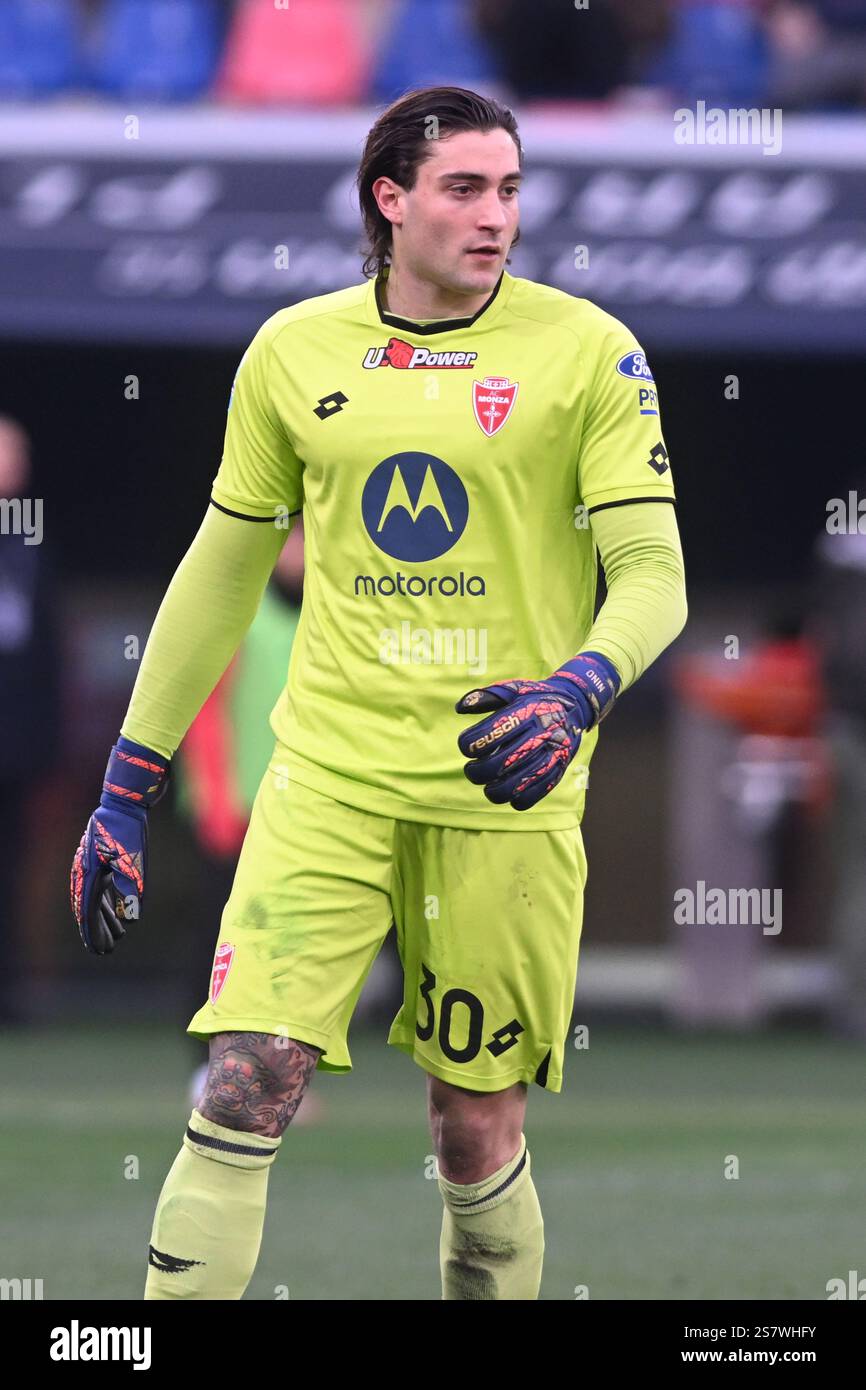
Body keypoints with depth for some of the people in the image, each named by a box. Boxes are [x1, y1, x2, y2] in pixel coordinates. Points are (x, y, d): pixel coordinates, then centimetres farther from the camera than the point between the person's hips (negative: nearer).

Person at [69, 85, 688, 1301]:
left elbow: (653, 574, -4)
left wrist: (577, 693, -26)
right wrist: (125, 792, 13)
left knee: (478, 1130, 4)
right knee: (247, 1083, -13)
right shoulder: (294, 350, 6)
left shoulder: (587, 351, -2)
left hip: (504, 789, -1)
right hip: (332, 770, 1)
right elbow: (221, 574, 14)